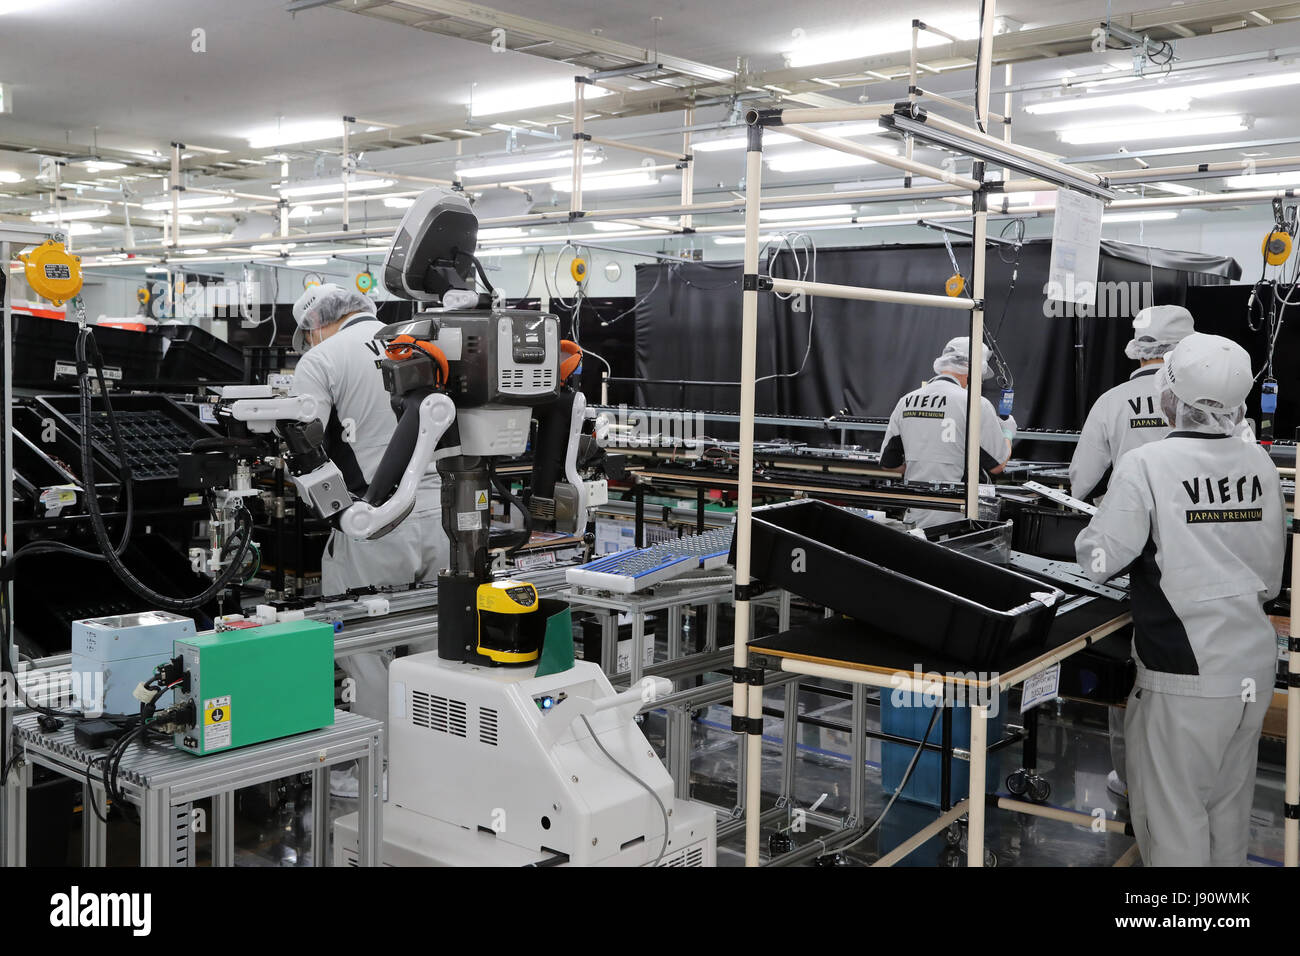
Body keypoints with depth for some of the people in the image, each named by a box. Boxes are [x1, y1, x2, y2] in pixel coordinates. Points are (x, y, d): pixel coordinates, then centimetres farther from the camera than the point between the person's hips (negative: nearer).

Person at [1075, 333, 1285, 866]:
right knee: (1231, 810, 20)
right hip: (1255, 668, 6)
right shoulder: (1259, 463, 0)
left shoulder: (1146, 465, -17)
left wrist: (1089, 536, 7)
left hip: (1184, 679, -6)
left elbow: (1099, 561, -14)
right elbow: (1271, 574, 8)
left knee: (1174, 818, 7)